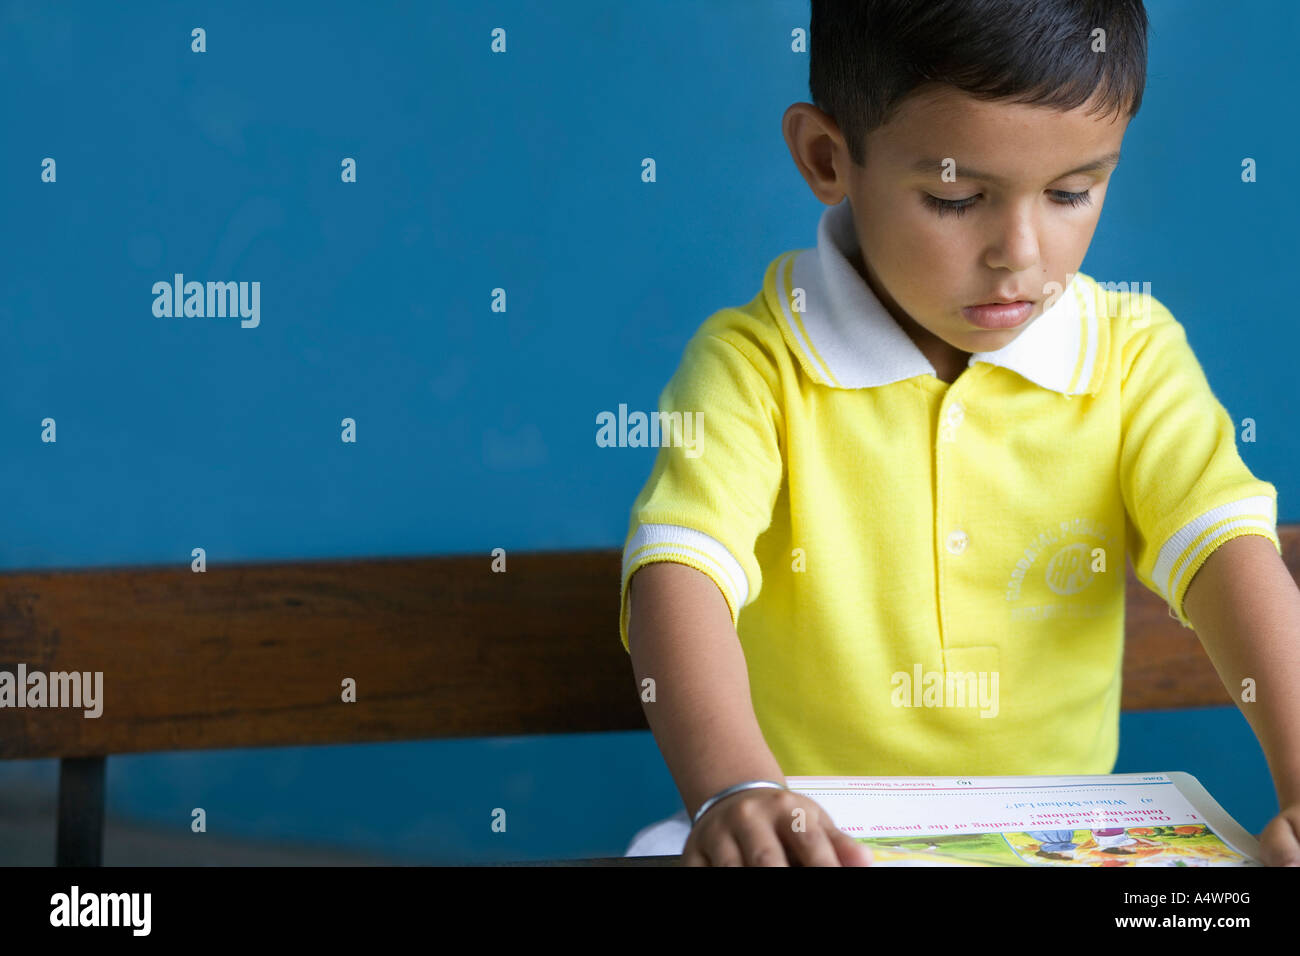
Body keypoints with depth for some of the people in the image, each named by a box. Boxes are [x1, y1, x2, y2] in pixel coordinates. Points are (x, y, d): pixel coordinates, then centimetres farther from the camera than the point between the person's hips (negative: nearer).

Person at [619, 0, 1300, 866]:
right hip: (809, 830, -2)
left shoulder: (1133, 354, 1)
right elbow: (683, 568, -22)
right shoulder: (756, 364, -8)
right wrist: (732, 790, -41)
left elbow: (1227, 546, -11)